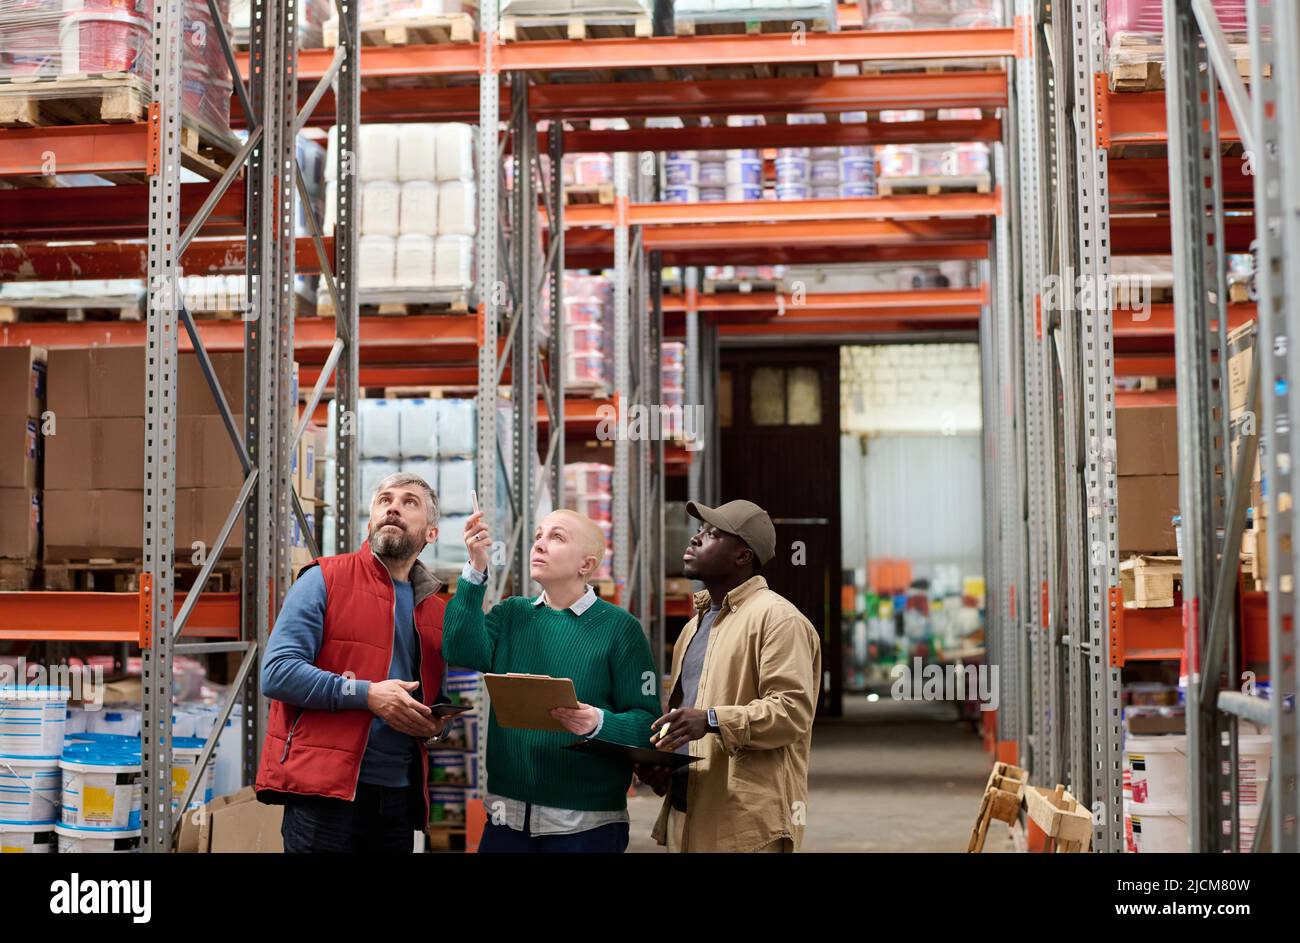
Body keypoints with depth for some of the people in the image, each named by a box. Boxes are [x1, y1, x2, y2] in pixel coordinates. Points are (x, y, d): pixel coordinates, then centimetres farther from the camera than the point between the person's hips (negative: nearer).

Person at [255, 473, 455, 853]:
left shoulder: (436, 611, 16)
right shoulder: (324, 580, -1)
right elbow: (277, 672, -11)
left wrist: (435, 723, 2)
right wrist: (366, 694, -18)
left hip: (399, 794, 6)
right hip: (323, 790, -6)